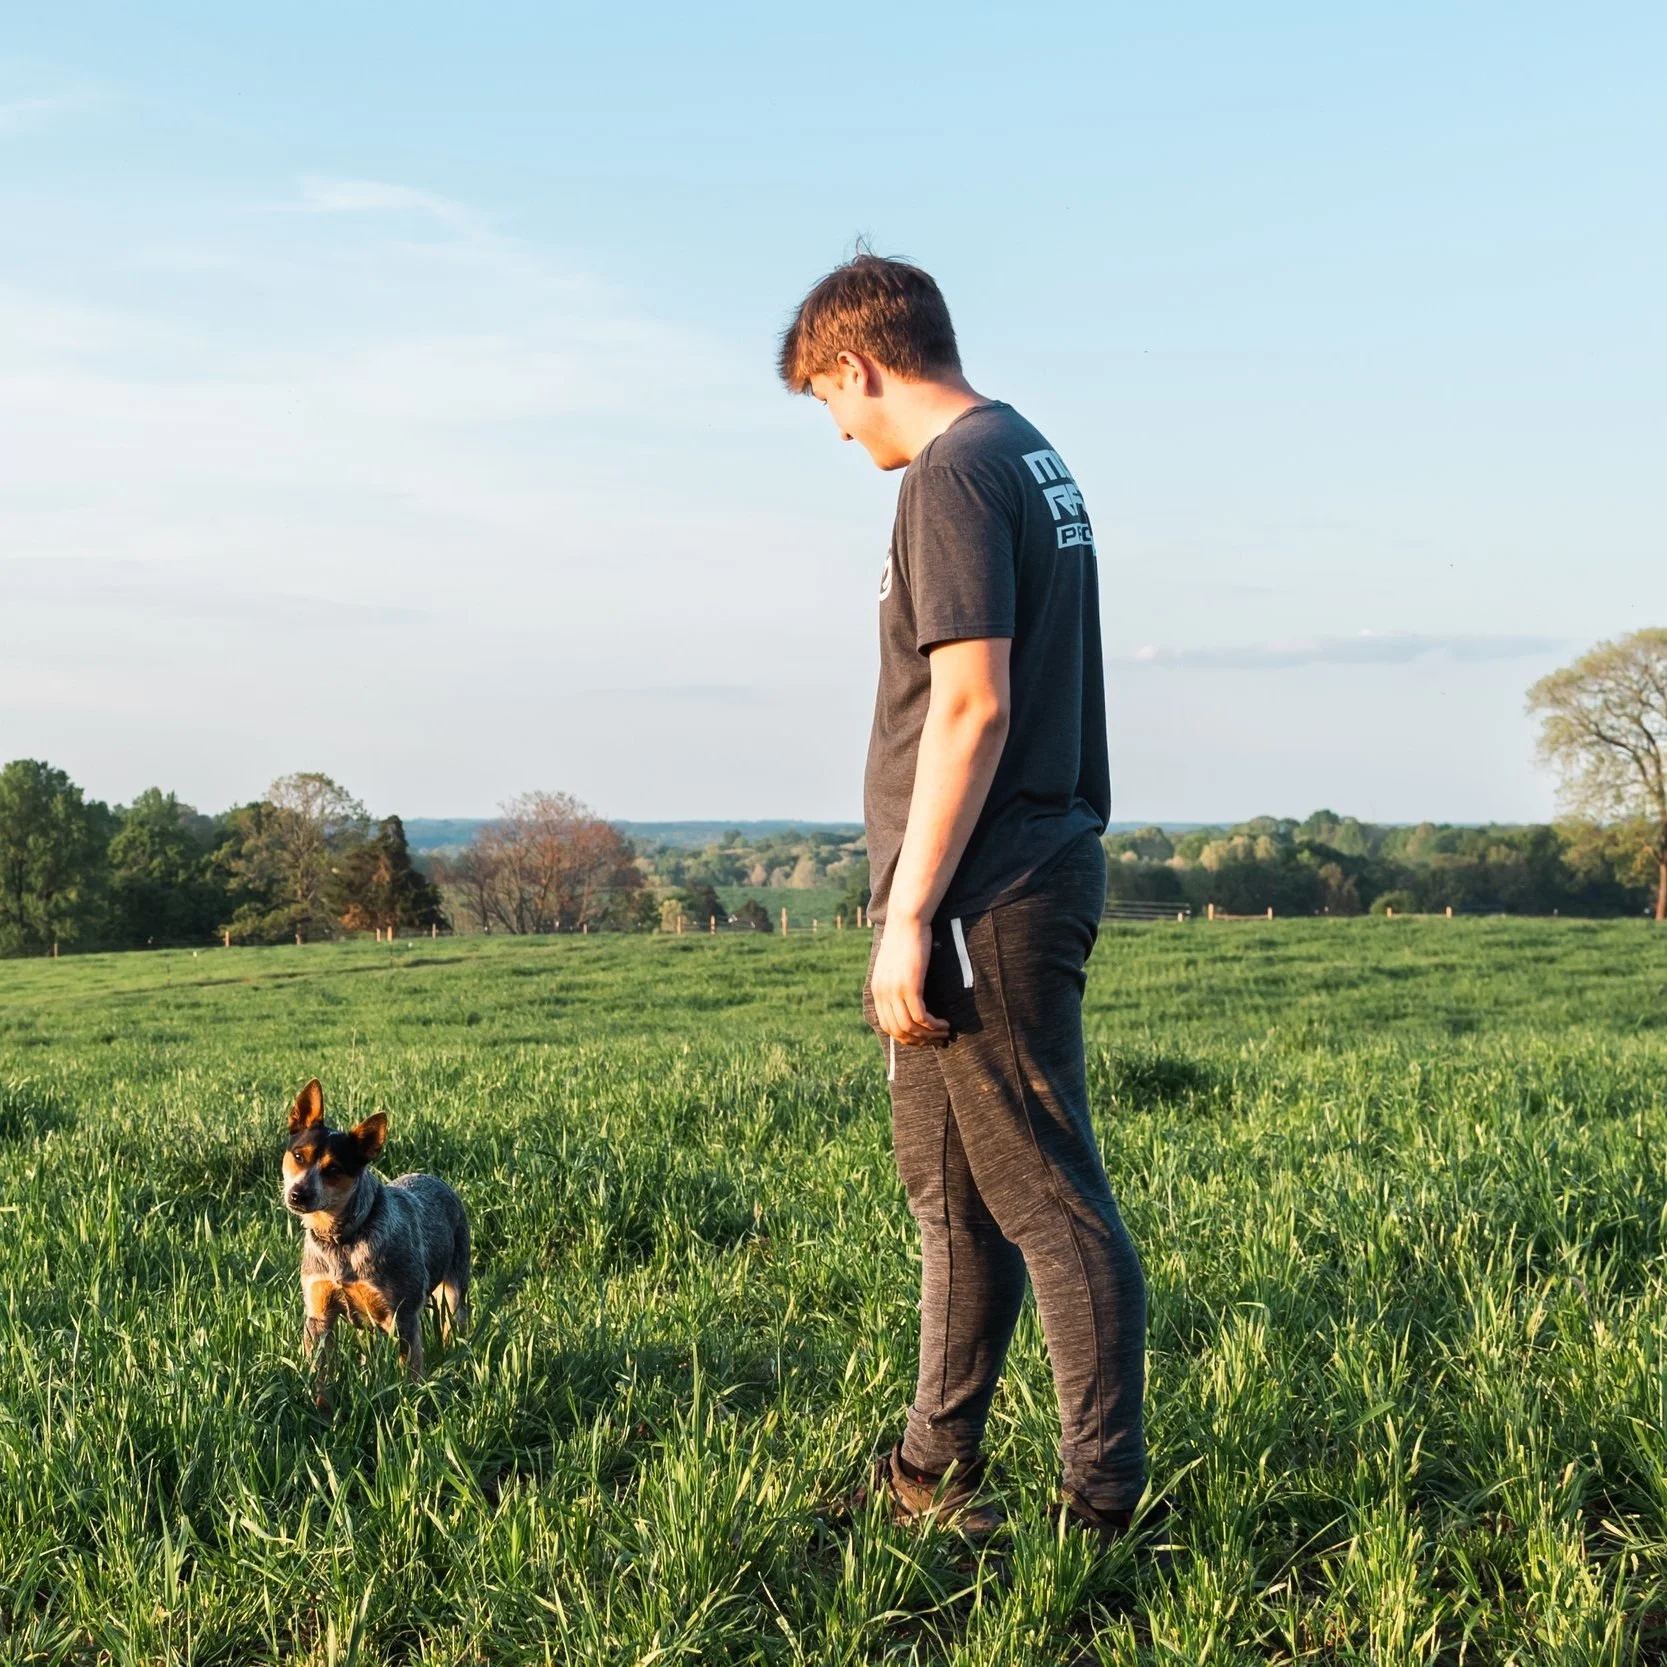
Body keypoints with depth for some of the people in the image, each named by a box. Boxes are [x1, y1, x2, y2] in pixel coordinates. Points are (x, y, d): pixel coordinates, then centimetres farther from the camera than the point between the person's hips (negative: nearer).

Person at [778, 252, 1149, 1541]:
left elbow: (970, 707, -21)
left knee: (1045, 1194, -4)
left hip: (990, 899, -10)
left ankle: (1104, 1502, 4)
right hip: (1038, 869, 10)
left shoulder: (954, 477, -13)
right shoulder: (1036, 459, 17)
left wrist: (911, 915, -18)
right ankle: (936, 1467, 30)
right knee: (950, 1185, 18)